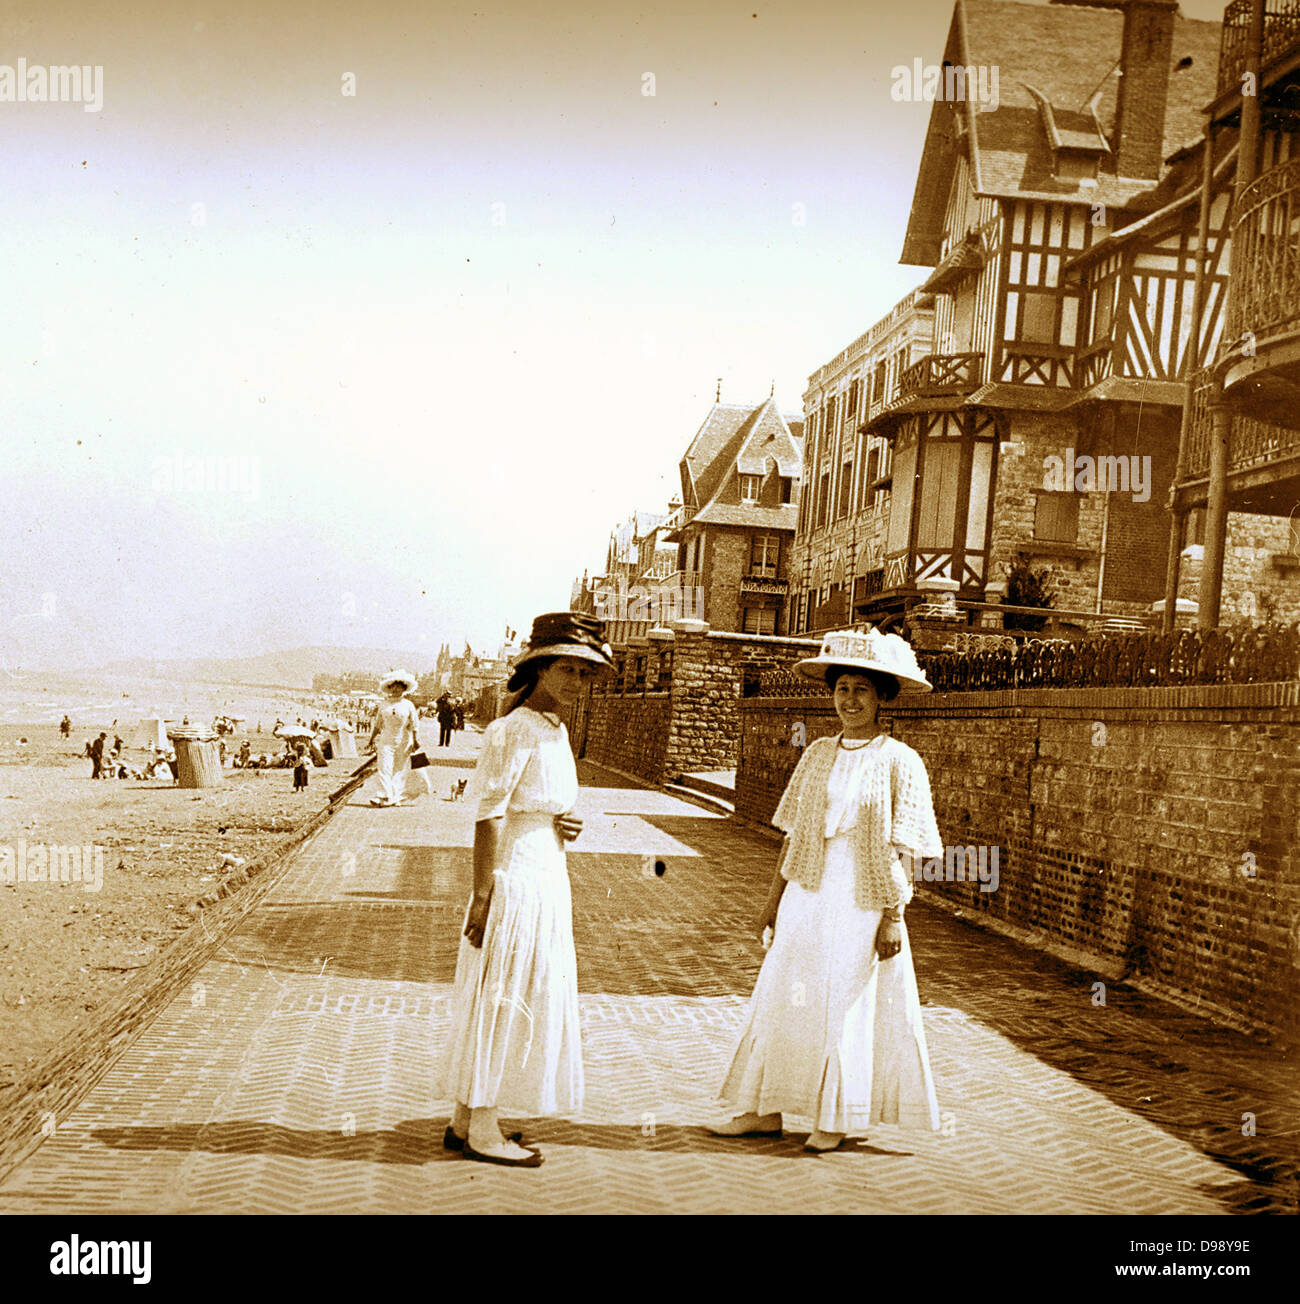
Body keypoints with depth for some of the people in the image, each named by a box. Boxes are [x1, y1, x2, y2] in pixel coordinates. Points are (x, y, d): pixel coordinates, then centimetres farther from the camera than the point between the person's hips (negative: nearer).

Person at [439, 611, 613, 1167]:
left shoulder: (555, 731, 12)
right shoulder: (513, 731, -15)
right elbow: (488, 817, -18)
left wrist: (569, 825, 1)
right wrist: (482, 900, -21)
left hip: (546, 885, 10)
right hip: (516, 886, -9)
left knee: (499, 1007, 14)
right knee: (501, 1002, -1)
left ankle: (466, 1121, 23)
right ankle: (481, 1132, 9)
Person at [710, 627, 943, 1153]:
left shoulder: (899, 763, -8)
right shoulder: (816, 755, 6)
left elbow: (902, 850, -8)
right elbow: (794, 833, 11)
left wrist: (893, 916, -12)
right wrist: (775, 896, 11)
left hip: (862, 906, -5)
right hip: (807, 899, 5)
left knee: (849, 1007, 4)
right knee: (782, 998, 7)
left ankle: (836, 1119, 20)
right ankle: (766, 1110, 17)